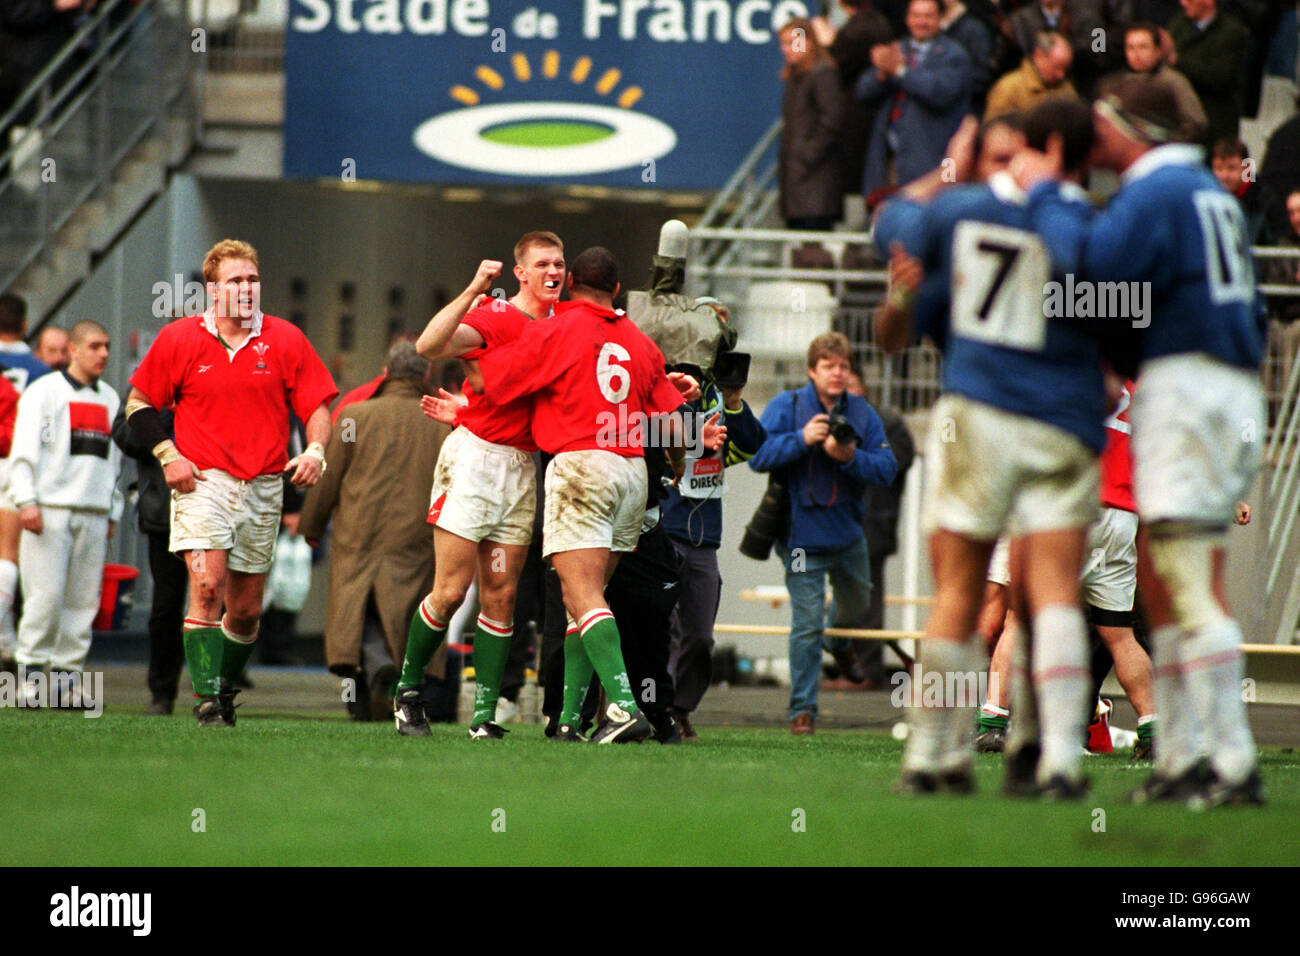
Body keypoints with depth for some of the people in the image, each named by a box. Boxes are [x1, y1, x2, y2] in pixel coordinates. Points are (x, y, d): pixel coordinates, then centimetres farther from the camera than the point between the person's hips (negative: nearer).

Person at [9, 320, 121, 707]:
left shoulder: (110, 399, 18)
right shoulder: (43, 392, 1)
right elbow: (23, 450, -5)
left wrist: (112, 513, 18)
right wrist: (26, 500, -14)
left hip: (93, 513, 5)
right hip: (49, 511, -5)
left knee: (83, 599, 1)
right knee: (46, 596, -10)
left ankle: (67, 674, 5)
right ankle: (31, 667, -1)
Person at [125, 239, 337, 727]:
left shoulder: (285, 340, 4)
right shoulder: (179, 339, 0)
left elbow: (317, 407, 7)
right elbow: (139, 403, 9)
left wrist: (315, 451, -12)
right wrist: (168, 456, -3)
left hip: (263, 487, 2)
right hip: (202, 481, -2)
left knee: (246, 609, 6)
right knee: (206, 585, -19)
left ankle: (226, 686, 29)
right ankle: (207, 700, -16)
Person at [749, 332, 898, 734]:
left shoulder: (862, 414, 0)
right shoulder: (787, 407, -8)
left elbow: (886, 468, -5)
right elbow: (757, 455, -16)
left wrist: (851, 458, -23)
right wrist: (802, 439, -27)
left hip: (848, 531, 5)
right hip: (803, 532, -5)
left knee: (856, 602, 26)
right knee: (807, 622, -9)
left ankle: (839, 642, 62)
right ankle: (802, 709, -2)